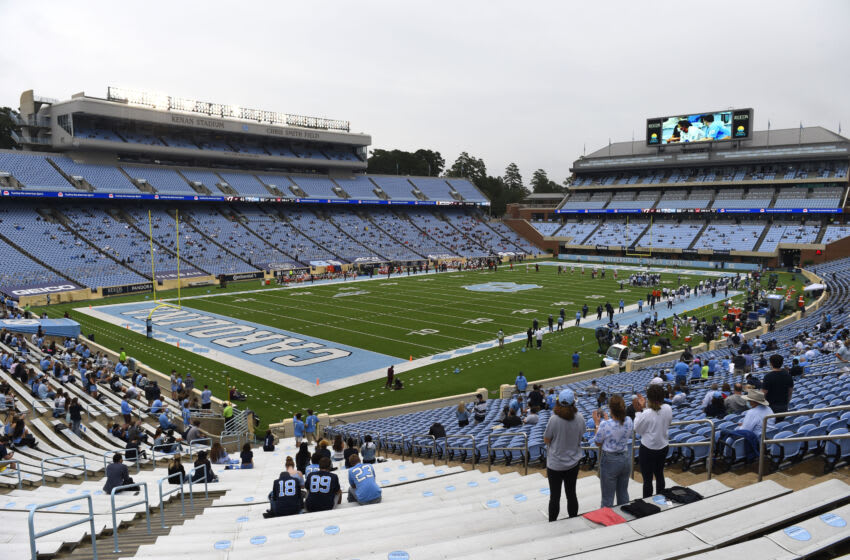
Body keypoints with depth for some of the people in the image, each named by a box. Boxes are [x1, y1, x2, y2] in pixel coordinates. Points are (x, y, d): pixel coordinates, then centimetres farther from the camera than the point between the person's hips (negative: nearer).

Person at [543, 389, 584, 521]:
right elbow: (581, 435, 5)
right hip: (573, 463, 3)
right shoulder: (580, 418, -12)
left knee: (554, 497, 9)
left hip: (555, 464, -3)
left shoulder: (554, 419, -24)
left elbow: (546, 440, -11)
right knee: (571, 494, 18)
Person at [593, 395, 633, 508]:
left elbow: (598, 443, -9)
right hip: (626, 458, 5)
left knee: (607, 497, 9)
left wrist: (597, 424, -2)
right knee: (623, 494, 22)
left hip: (610, 460, -5)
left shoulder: (605, 424, -26)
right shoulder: (628, 421, -10)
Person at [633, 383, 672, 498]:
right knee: (659, 475, 24)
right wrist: (645, 407, 3)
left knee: (647, 479, 7)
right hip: (663, 448, 6)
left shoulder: (646, 414, -28)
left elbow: (638, 429, -12)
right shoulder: (668, 409, -11)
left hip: (648, 449, -6)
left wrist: (638, 411, -7)